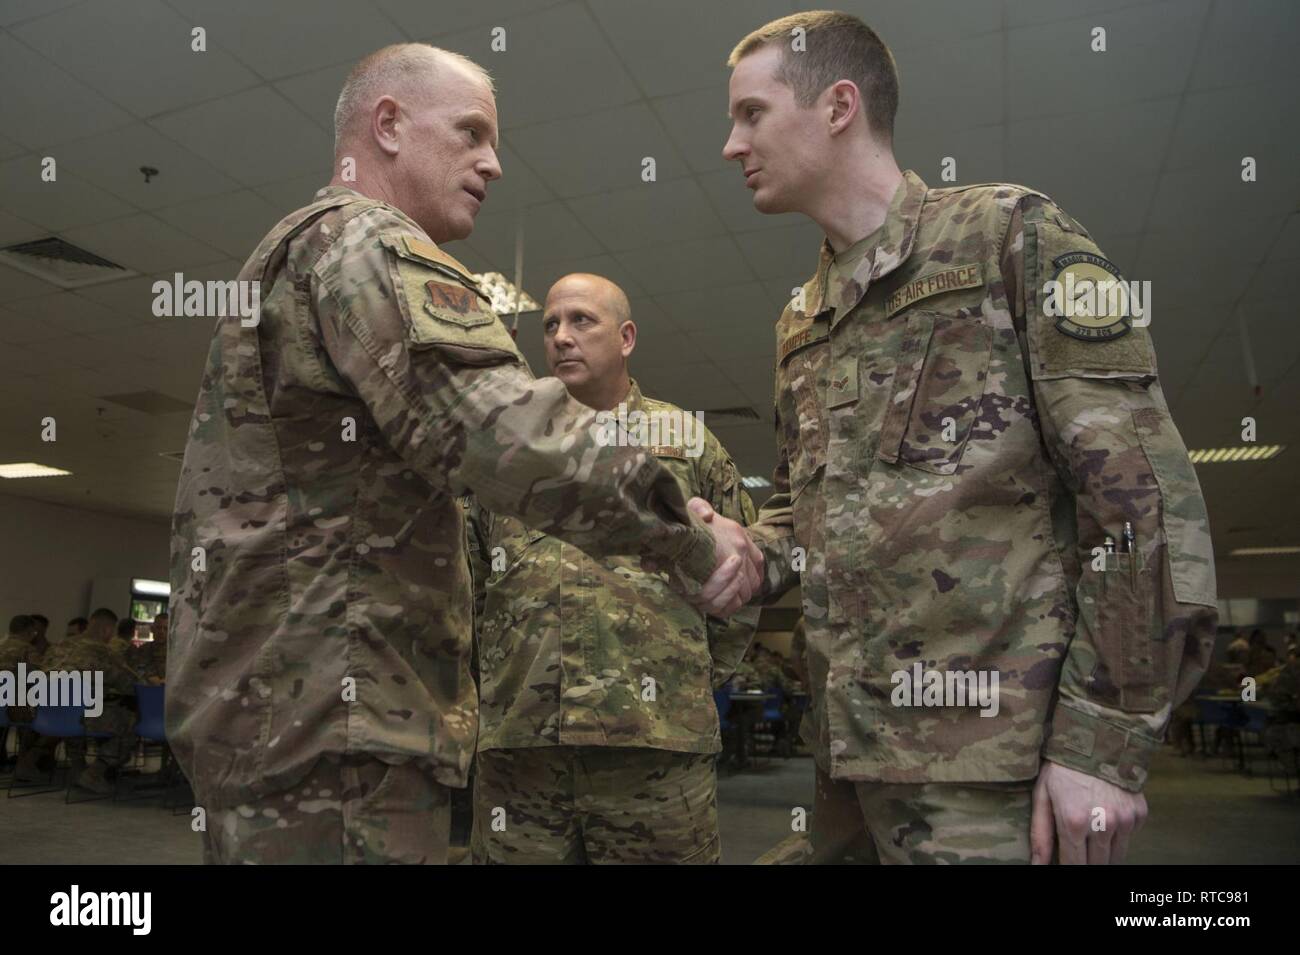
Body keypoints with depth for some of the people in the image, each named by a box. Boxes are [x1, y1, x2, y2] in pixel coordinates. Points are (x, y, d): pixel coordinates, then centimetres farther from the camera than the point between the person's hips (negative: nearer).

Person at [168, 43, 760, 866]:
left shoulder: (284, 258, 25)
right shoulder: (366, 243, -10)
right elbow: (502, 430, -25)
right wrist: (683, 533, -15)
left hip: (265, 694, 11)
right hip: (329, 706, -11)